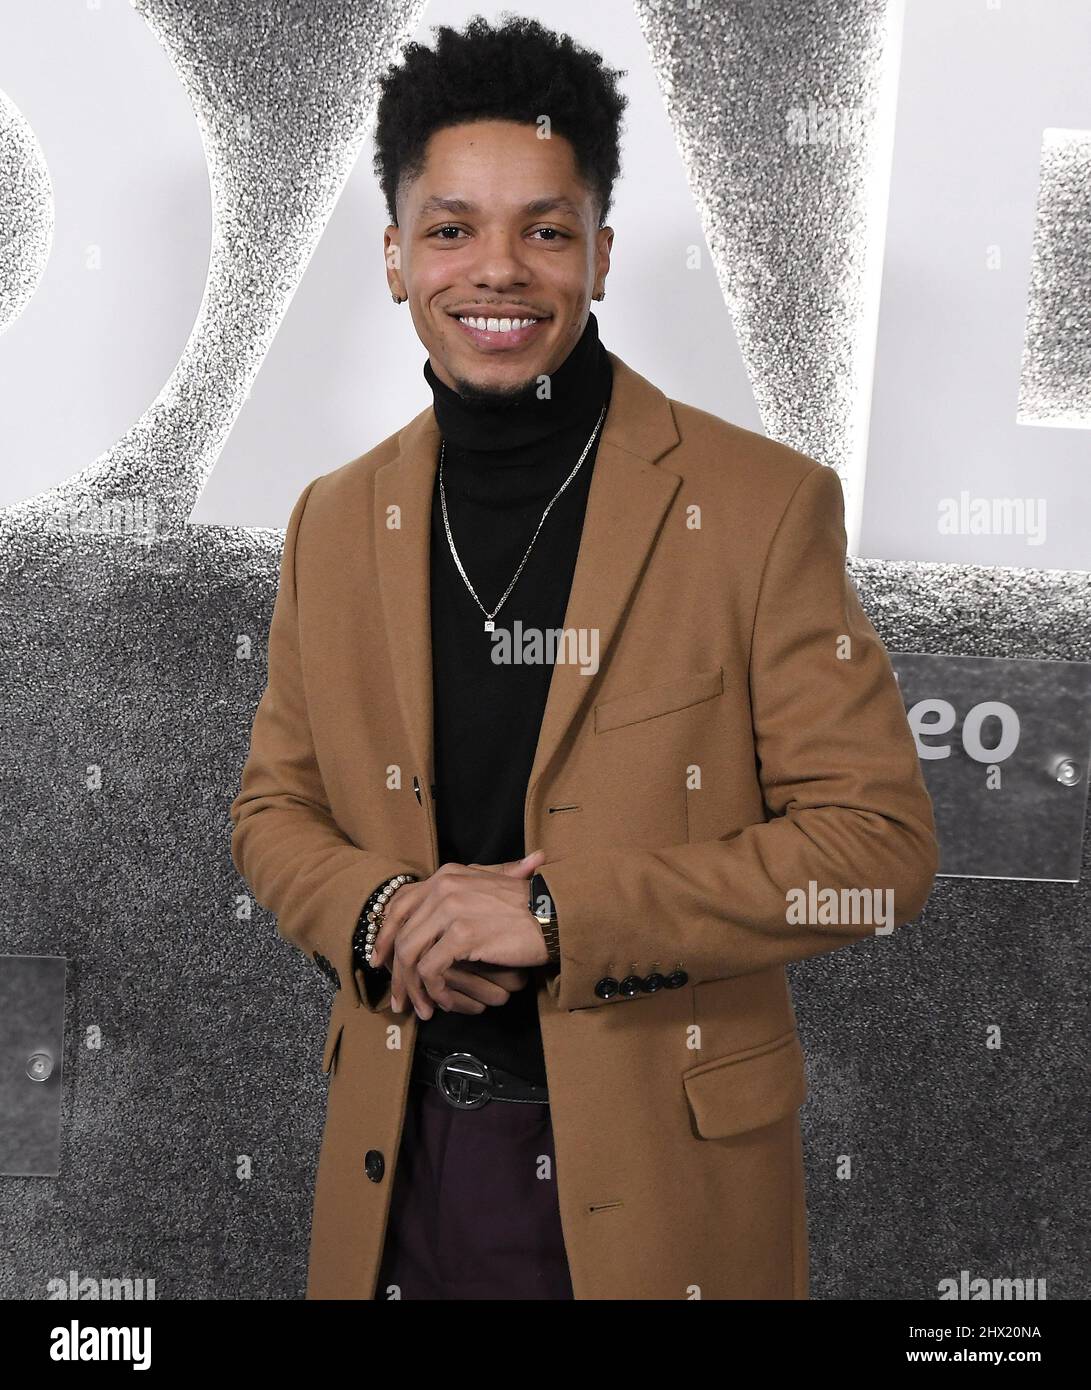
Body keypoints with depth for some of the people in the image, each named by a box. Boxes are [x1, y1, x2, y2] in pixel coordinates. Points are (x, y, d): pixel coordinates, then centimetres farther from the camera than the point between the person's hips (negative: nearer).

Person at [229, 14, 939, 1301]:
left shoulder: (762, 504, -10)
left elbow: (879, 837, -12)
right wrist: (377, 913, -11)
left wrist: (561, 914, -20)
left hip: (661, 1170, -3)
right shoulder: (334, 521, 4)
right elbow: (273, 804, 11)